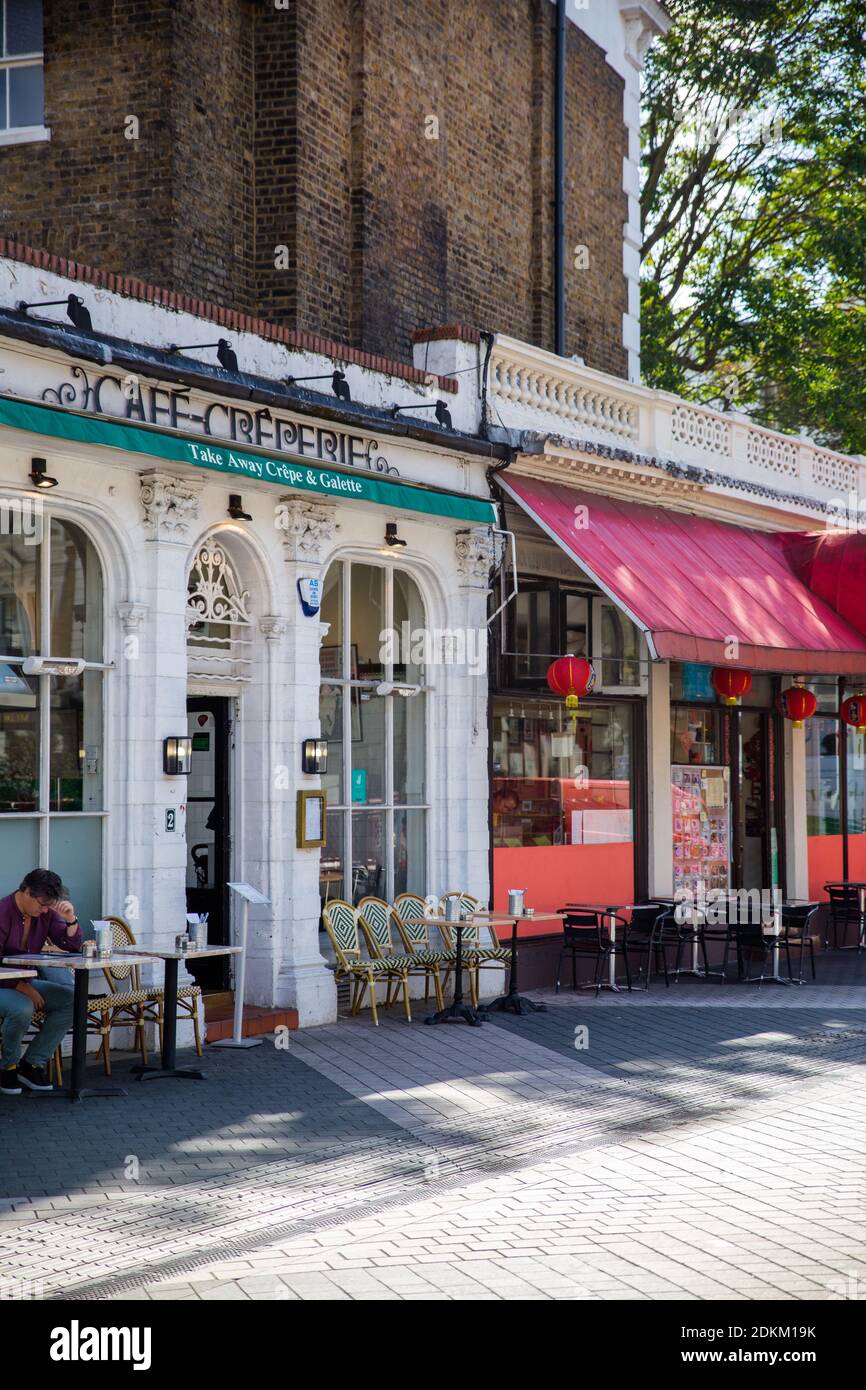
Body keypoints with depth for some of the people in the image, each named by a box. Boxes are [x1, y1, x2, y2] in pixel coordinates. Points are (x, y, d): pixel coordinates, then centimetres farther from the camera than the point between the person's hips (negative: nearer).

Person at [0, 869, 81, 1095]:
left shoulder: (46, 913, 1)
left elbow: (71, 946, 2)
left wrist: (71, 919, -16)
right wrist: (22, 987, -26)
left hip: (24, 983, 7)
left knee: (73, 999, -15)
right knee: (23, 1008, -37)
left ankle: (32, 1064, -7)